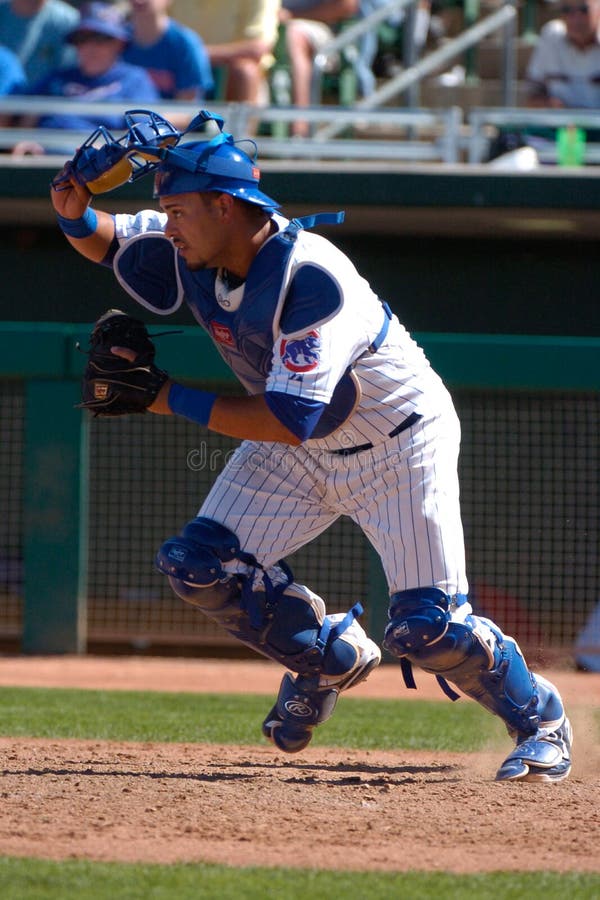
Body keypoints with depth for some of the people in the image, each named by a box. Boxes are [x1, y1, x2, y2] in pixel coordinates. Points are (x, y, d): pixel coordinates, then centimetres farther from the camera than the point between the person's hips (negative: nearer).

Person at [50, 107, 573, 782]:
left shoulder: (311, 278, -35)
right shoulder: (190, 252, -13)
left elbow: (289, 419, -37)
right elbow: (108, 242, 5)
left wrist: (166, 397, -34)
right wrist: (77, 216, -20)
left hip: (399, 442, -7)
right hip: (300, 450, 7)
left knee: (428, 630, -13)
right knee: (200, 565, -5)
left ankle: (538, 718, 15)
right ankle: (332, 657, 18)